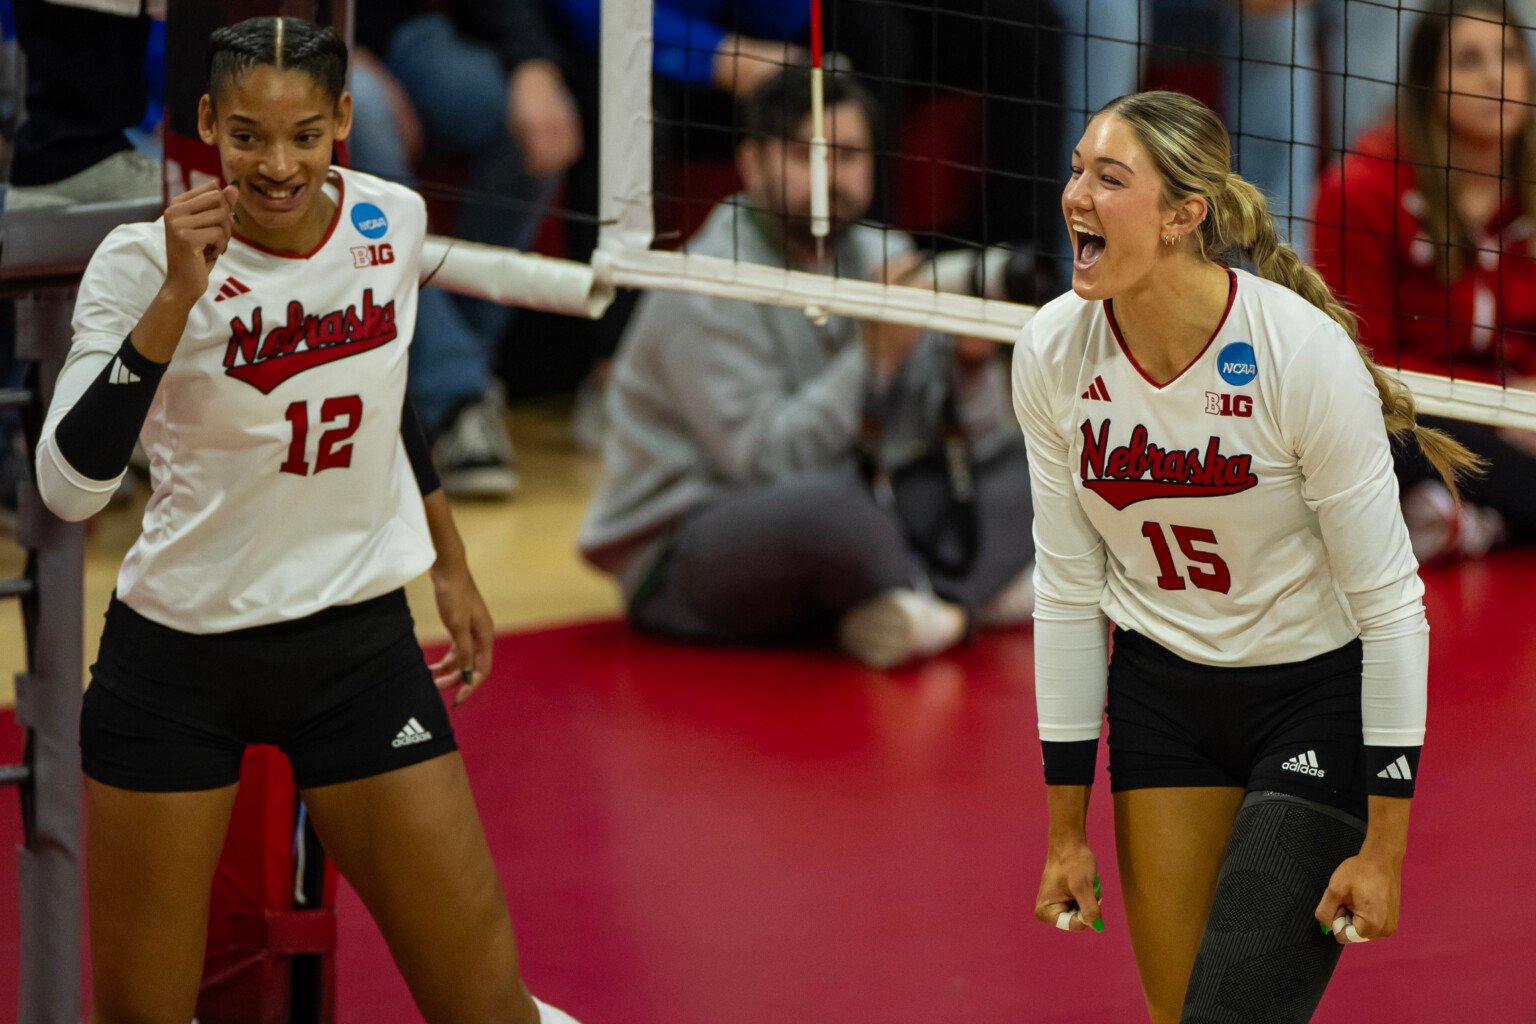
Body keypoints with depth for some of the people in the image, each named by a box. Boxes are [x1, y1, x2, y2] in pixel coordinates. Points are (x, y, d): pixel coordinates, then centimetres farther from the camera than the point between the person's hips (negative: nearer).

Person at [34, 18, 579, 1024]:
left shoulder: (392, 221, -4)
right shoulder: (146, 260, -16)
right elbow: (70, 482, -28)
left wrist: (451, 565, 23)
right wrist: (176, 300, -35)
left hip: (359, 640, 3)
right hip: (178, 651, -3)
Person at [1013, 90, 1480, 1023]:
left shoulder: (1304, 352, -24)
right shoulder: (1052, 354, -11)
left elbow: (1389, 603, -18)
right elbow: (1067, 590, 0)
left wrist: (1382, 847, -17)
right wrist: (1066, 829, 3)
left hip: (1321, 697, -4)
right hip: (1163, 691, 5)